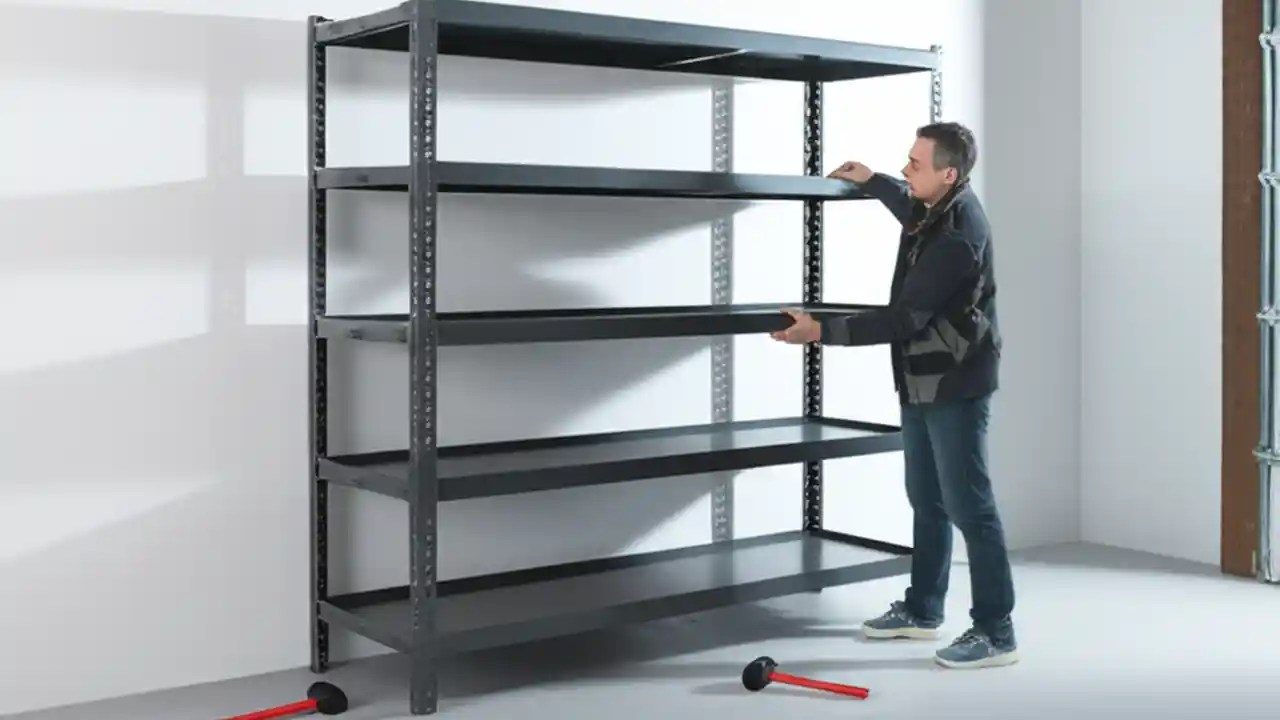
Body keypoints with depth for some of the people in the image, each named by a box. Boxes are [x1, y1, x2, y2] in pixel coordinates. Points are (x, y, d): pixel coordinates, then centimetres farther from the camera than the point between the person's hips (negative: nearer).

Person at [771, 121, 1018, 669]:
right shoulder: (938, 208, 4)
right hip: (924, 382, 10)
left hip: (955, 387, -10)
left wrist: (822, 331, -27)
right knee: (927, 501, 16)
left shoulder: (957, 236, -26)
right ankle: (921, 610, 28)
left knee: (969, 506, -5)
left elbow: (903, 318, -28)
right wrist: (871, 181, 33)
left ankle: (996, 633, 3)